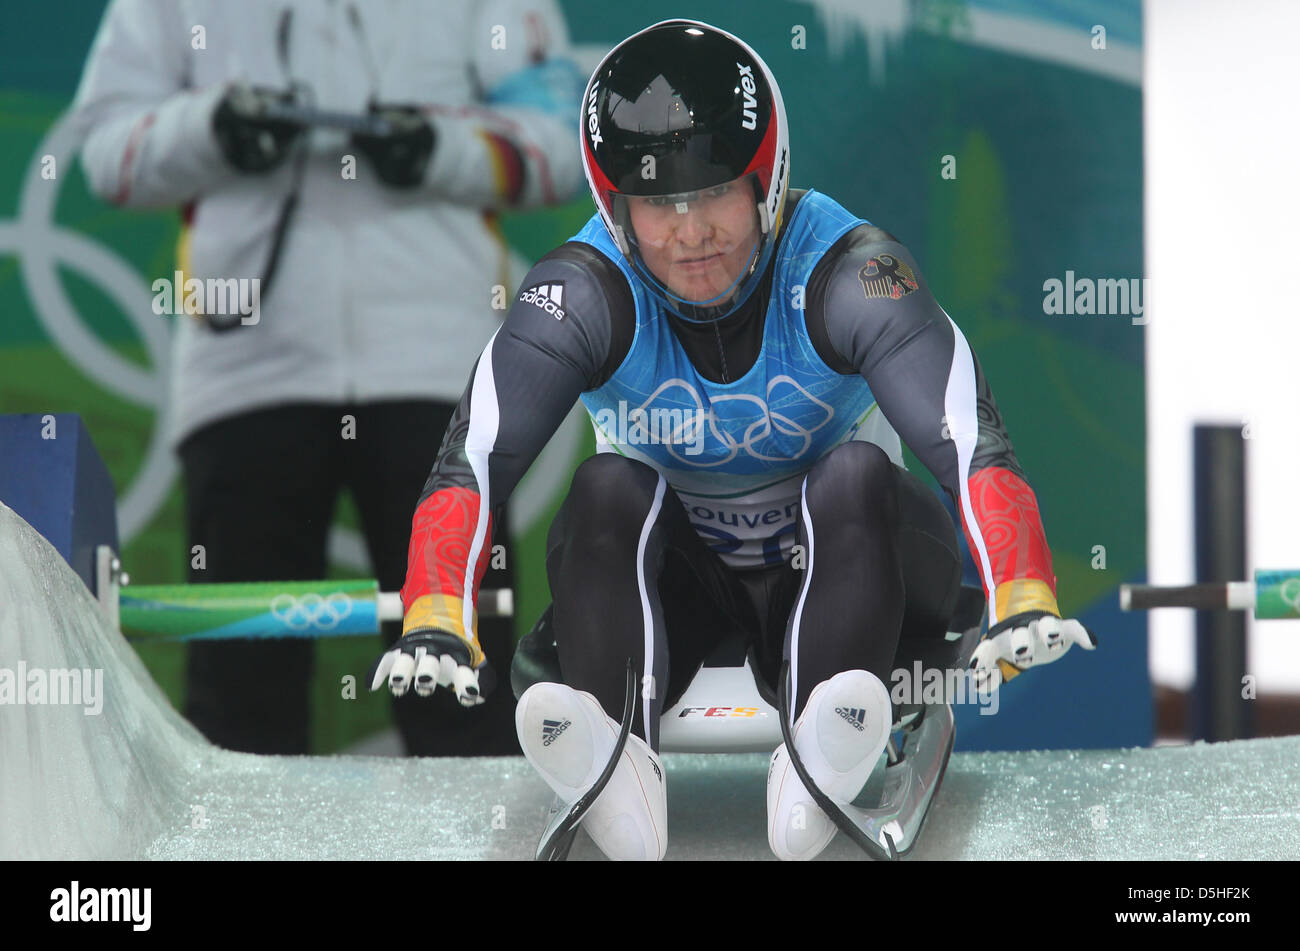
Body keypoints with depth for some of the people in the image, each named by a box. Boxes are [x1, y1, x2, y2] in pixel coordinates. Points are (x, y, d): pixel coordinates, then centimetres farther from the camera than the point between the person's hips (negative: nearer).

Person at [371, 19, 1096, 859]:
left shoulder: (847, 270, -24)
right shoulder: (586, 291, -20)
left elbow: (973, 445, -35)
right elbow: (473, 461, -27)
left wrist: (1024, 602, -51)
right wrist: (435, 623, -44)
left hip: (832, 562, -1)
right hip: (670, 570, 1)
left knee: (856, 475, -31)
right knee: (608, 489, -28)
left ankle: (821, 765, -47)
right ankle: (619, 770, -45)